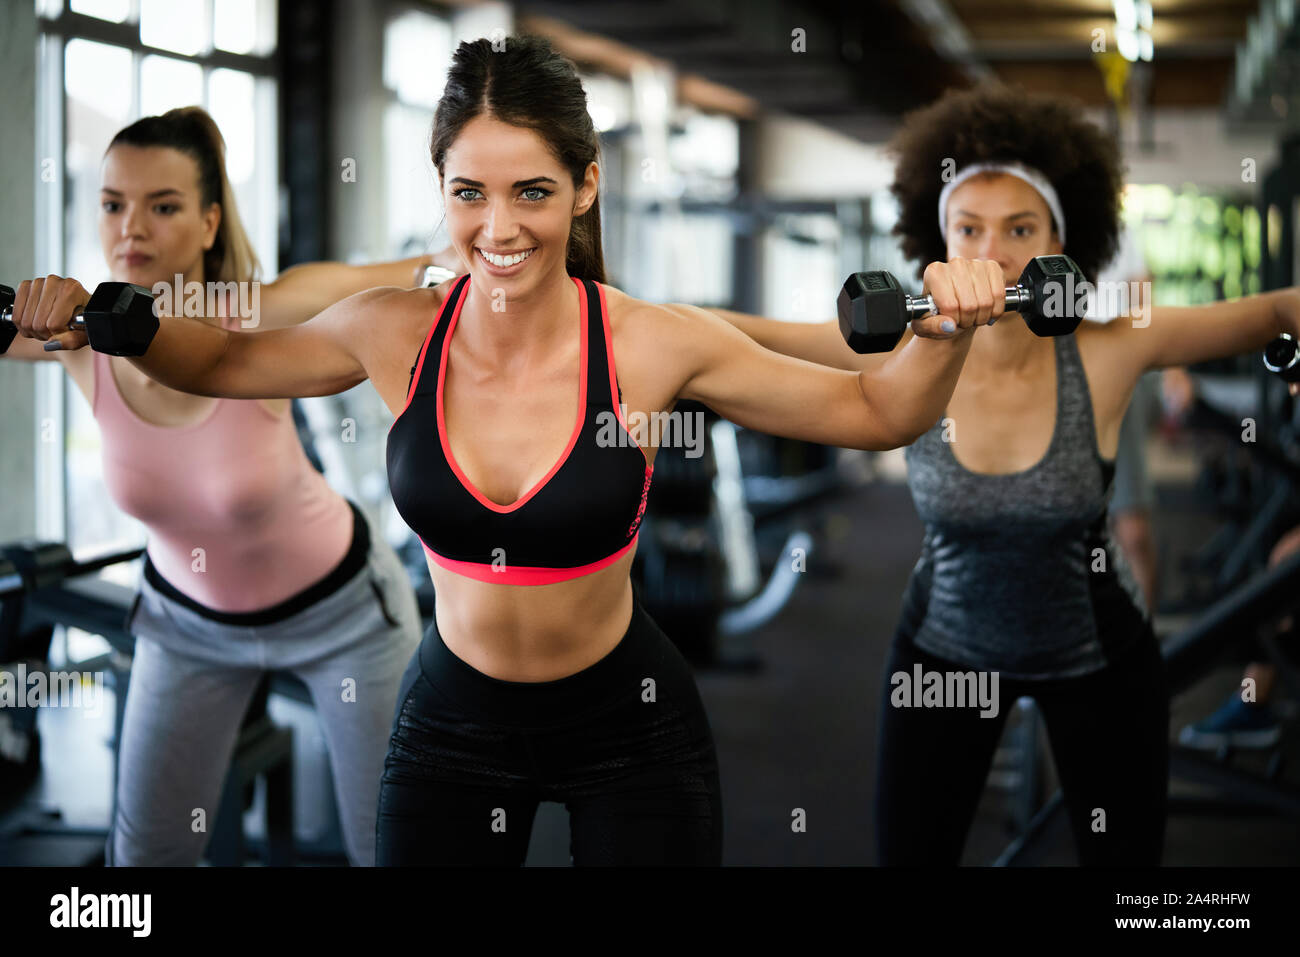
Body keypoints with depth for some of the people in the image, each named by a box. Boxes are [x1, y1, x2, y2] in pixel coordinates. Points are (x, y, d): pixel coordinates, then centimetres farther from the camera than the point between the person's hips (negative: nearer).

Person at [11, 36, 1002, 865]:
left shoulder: (654, 344, -18)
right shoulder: (395, 333, -12)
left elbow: (876, 411, -8)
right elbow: (223, 360, 7)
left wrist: (944, 331, -27)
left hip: (628, 718, -2)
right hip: (452, 716, 2)